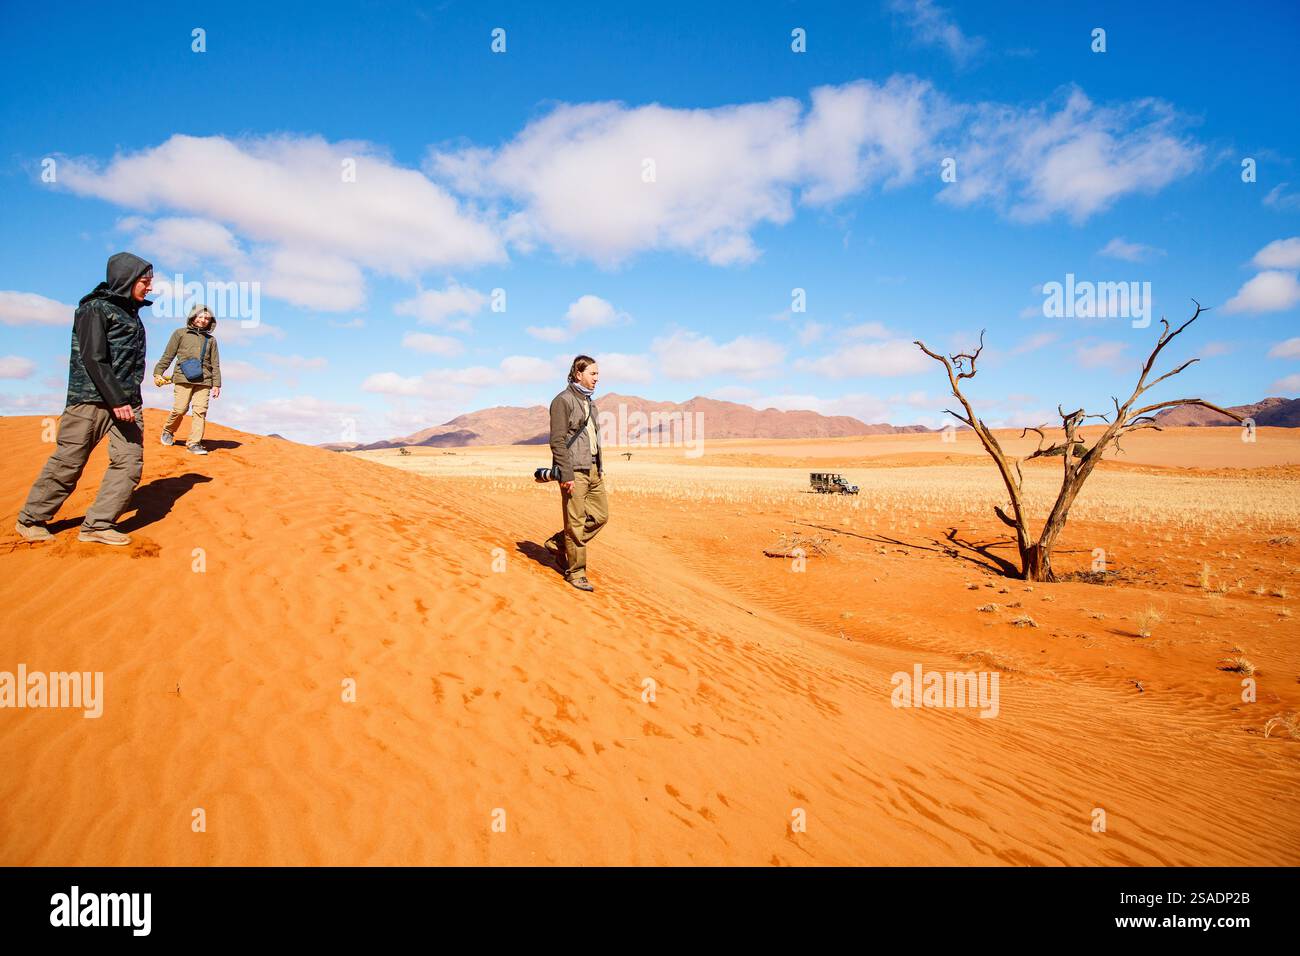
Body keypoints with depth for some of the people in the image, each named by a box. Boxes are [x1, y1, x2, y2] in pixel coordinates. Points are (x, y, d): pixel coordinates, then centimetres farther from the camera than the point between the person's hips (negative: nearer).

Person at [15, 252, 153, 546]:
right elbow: (93, 359, -14)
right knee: (68, 463, -1)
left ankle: (97, 525, 0)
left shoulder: (129, 311, 19)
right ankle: (32, 520, 15)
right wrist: (116, 400, -20)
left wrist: (128, 397, 16)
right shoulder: (95, 308, -5)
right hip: (91, 398, -7)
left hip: (128, 400, 7)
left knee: (130, 464, -5)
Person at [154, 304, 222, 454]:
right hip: (183, 378, -2)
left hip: (204, 381, 2)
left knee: (200, 411, -8)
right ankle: (168, 431, 19)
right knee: (180, 409, -9)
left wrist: (216, 384, 9)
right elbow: (167, 356, 11)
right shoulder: (180, 333, 14)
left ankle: (194, 443, -6)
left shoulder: (211, 339, 20)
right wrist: (158, 373, 1)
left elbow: (215, 364, 17)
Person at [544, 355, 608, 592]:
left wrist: (600, 467, 16)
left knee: (601, 515, 10)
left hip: (592, 469, 9)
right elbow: (557, 441, -16)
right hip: (574, 471, -9)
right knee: (576, 523, -2)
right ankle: (575, 573, 10)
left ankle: (559, 544, 23)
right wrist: (566, 475, -20)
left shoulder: (589, 402, 17)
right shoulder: (563, 401, -10)